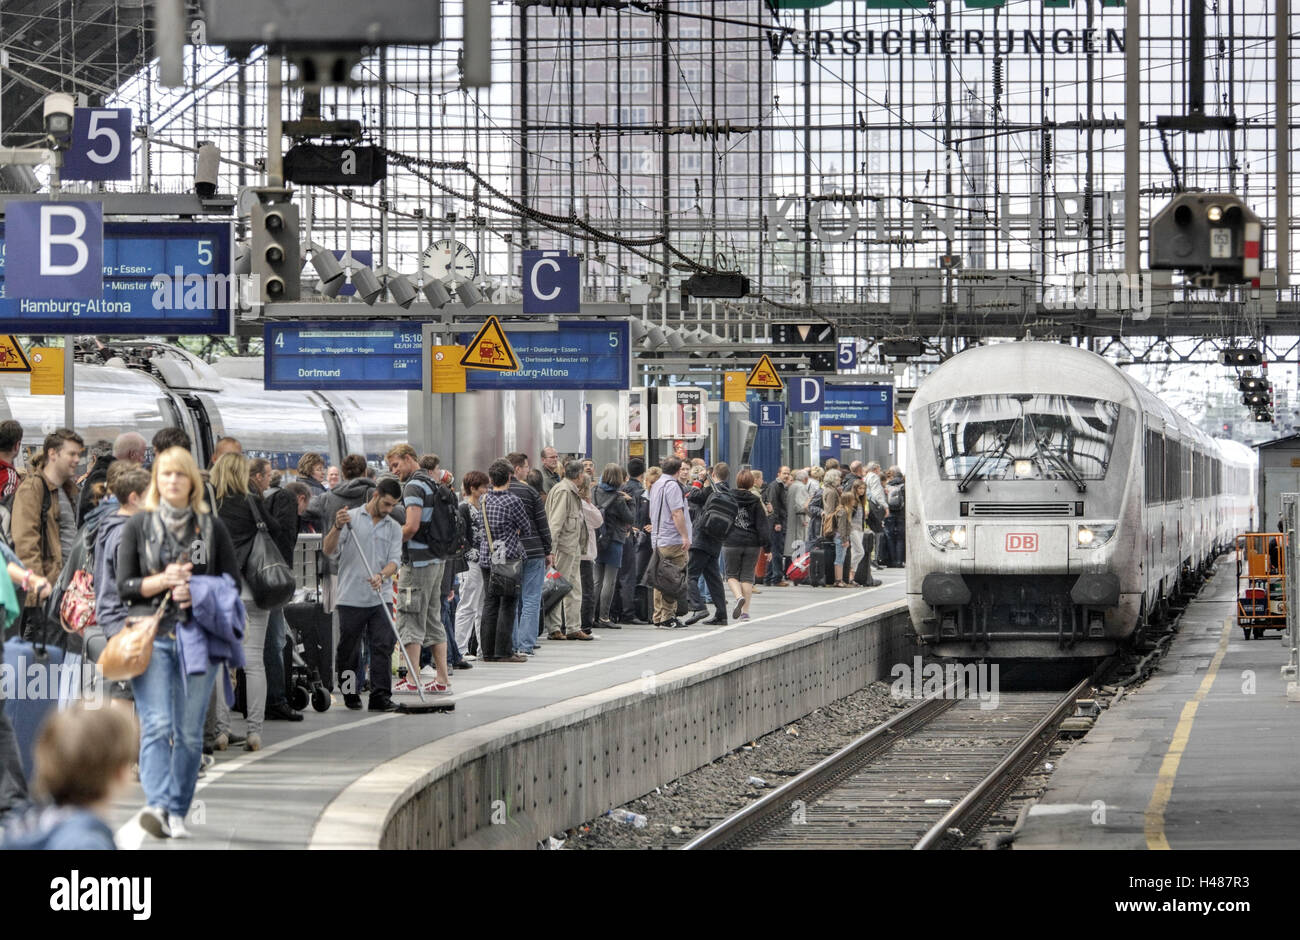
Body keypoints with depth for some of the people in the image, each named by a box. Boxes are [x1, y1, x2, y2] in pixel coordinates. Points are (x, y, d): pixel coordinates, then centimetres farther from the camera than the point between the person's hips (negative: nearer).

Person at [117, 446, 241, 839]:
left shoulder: (212, 527, 11)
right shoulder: (138, 526, 9)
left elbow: (232, 582, 10)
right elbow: (124, 585, 7)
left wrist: (196, 590, -7)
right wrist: (163, 581, -10)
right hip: (151, 634, -1)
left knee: (189, 732, 0)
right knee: (157, 725, -16)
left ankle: (177, 813, 8)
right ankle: (157, 805, -28)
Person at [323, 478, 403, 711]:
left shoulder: (394, 528, 11)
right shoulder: (350, 518, 1)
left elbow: (395, 560, 2)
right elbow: (328, 550, -5)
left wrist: (382, 575, -19)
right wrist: (337, 528, -22)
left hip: (379, 599, 2)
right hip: (351, 597, -2)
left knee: (383, 647, -6)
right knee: (349, 650, 5)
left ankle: (380, 696, -6)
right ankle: (350, 693, 19)